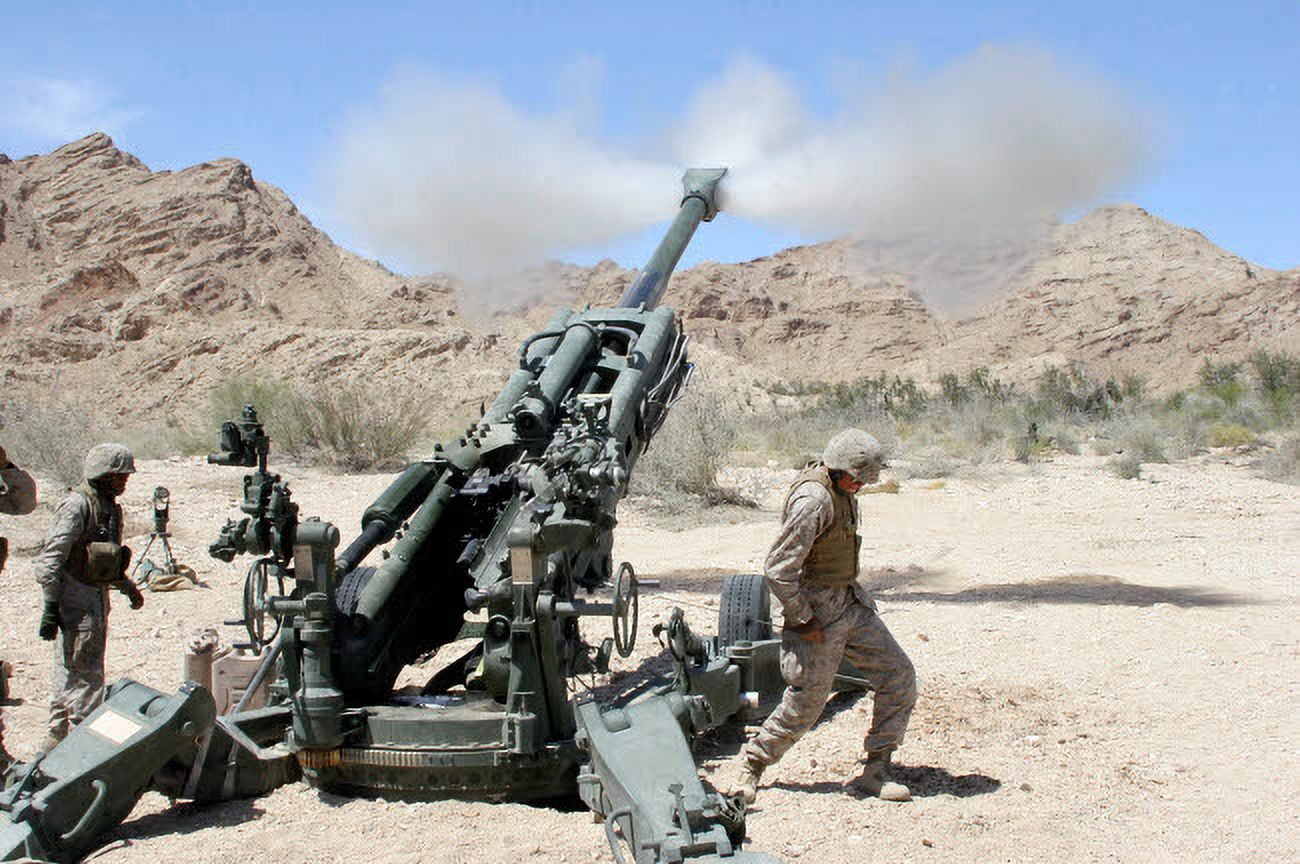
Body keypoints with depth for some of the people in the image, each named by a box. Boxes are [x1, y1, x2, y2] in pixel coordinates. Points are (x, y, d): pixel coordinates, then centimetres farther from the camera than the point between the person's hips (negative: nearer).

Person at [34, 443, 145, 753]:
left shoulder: (110, 508, 12)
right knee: (85, 678, -6)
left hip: (97, 597, 9)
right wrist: (50, 608, -20)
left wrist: (127, 586, 23)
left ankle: (56, 739, 26)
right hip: (75, 600, -9)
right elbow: (49, 561, -18)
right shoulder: (77, 506, -15)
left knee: (69, 675, 16)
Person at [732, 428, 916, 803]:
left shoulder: (840, 490, 4)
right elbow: (778, 569, -25)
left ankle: (875, 771, 13)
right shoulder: (812, 502, -26)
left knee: (899, 676, 5)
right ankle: (751, 765, 20)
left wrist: (850, 593, 20)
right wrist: (803, 620, -18)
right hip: (819, 612, -9)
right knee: (805, 703, -1)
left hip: (851, 602, 9)